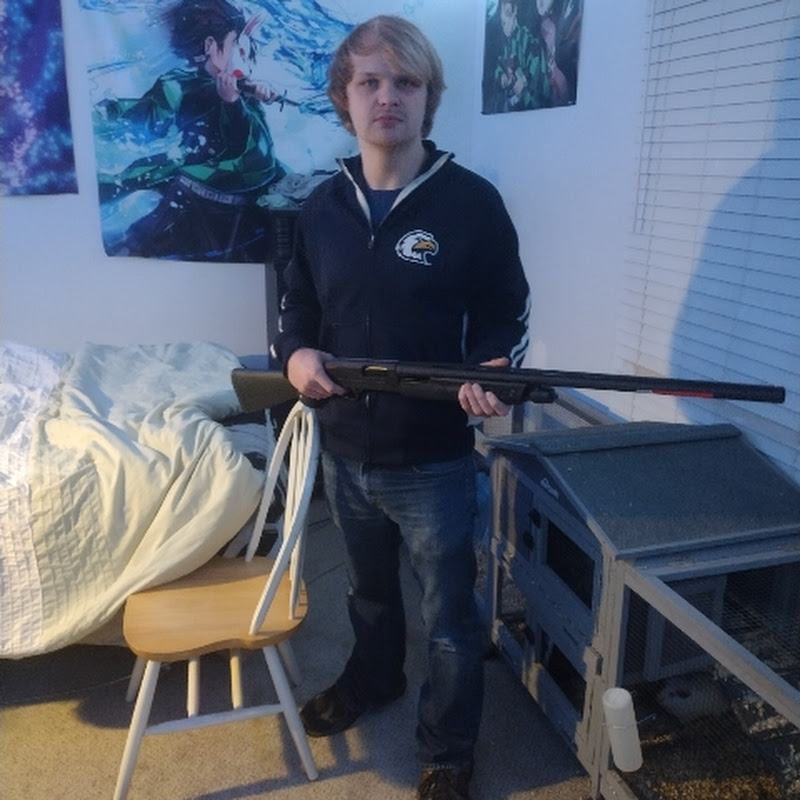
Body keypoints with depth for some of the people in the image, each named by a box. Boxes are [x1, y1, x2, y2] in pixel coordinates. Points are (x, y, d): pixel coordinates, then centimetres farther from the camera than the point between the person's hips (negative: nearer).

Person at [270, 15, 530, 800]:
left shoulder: (472, 202, -11)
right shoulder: (322, 205, 2)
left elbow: (507, 316, -4)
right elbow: (298, 303, 12)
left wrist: (490, 373, -25)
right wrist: (296, 352, -10)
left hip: (433, 460, -4)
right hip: (343, 452, 4)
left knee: (449, 616, 12)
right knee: (368, 589, 28)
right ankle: (371, 679, 56)